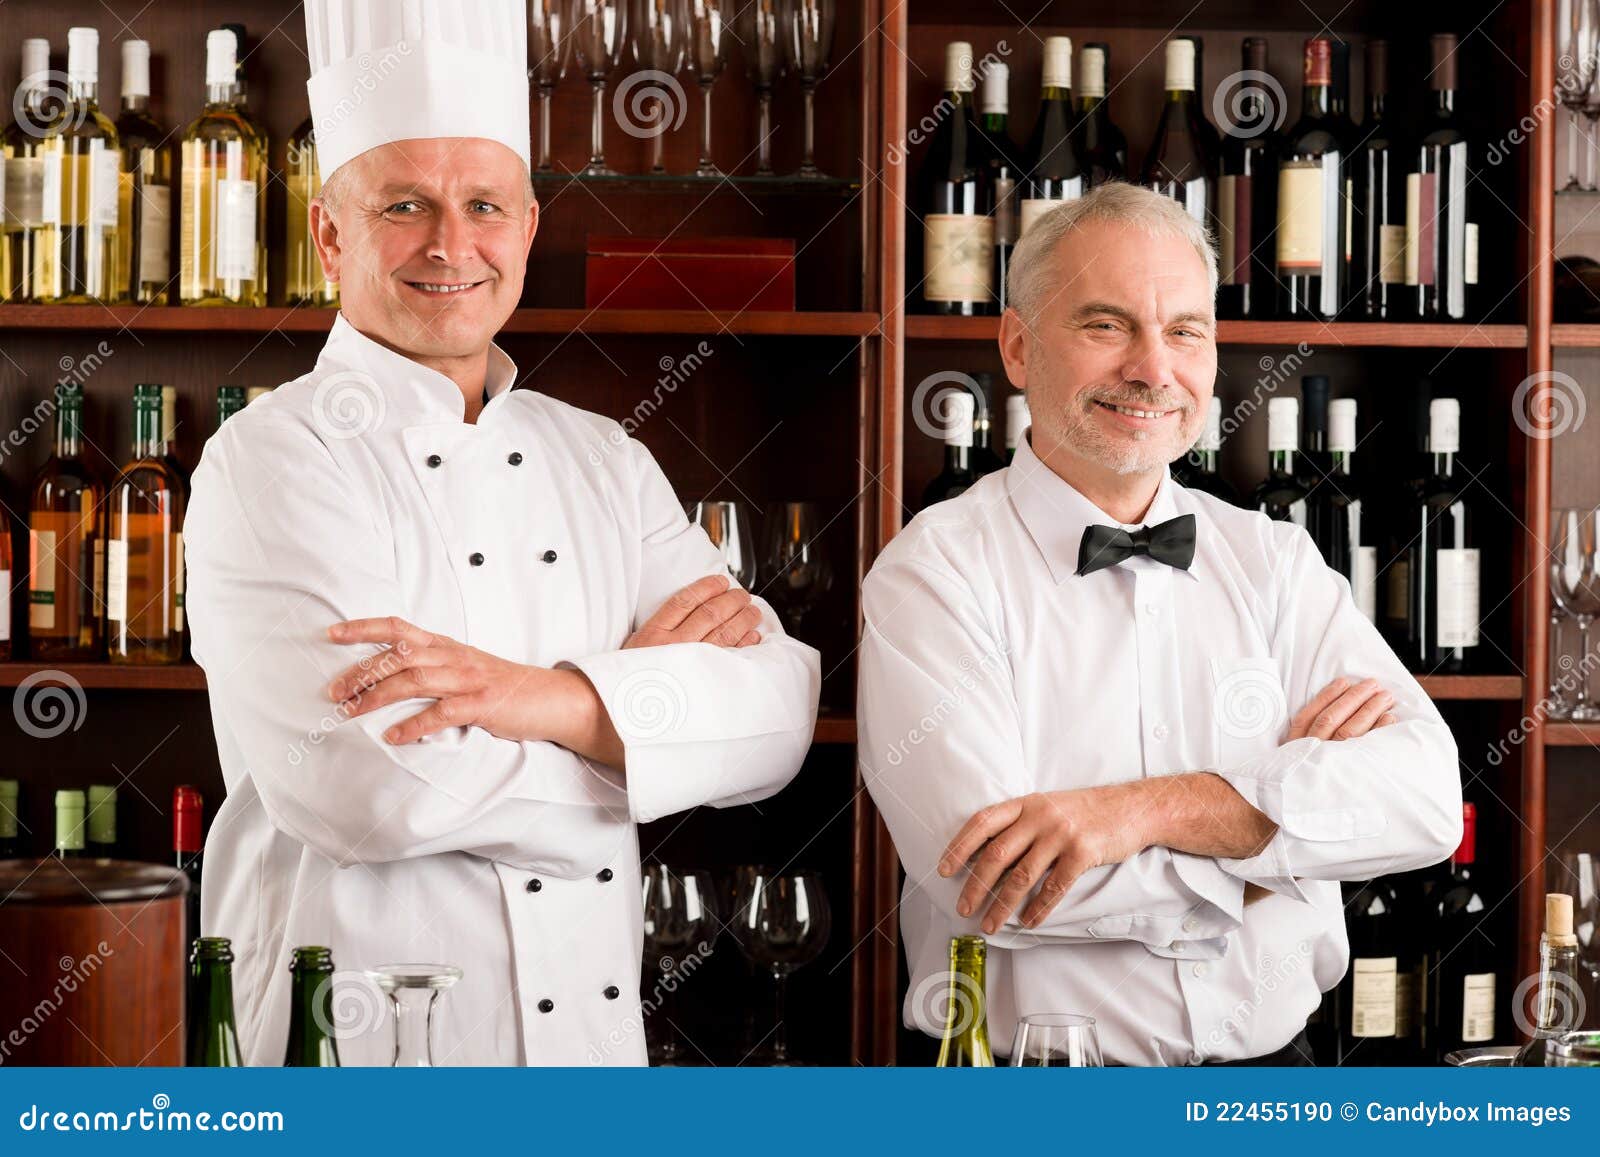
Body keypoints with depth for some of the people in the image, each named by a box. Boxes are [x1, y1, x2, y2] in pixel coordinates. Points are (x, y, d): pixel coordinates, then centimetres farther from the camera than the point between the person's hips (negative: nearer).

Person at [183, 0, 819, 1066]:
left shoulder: (604, 461, 8)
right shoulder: (275, 460, -9)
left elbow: (777, 713, -4)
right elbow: (363, 787, -23)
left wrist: (552, 697, -21)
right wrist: (647, 681, -10)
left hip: (598, 1041, 5)